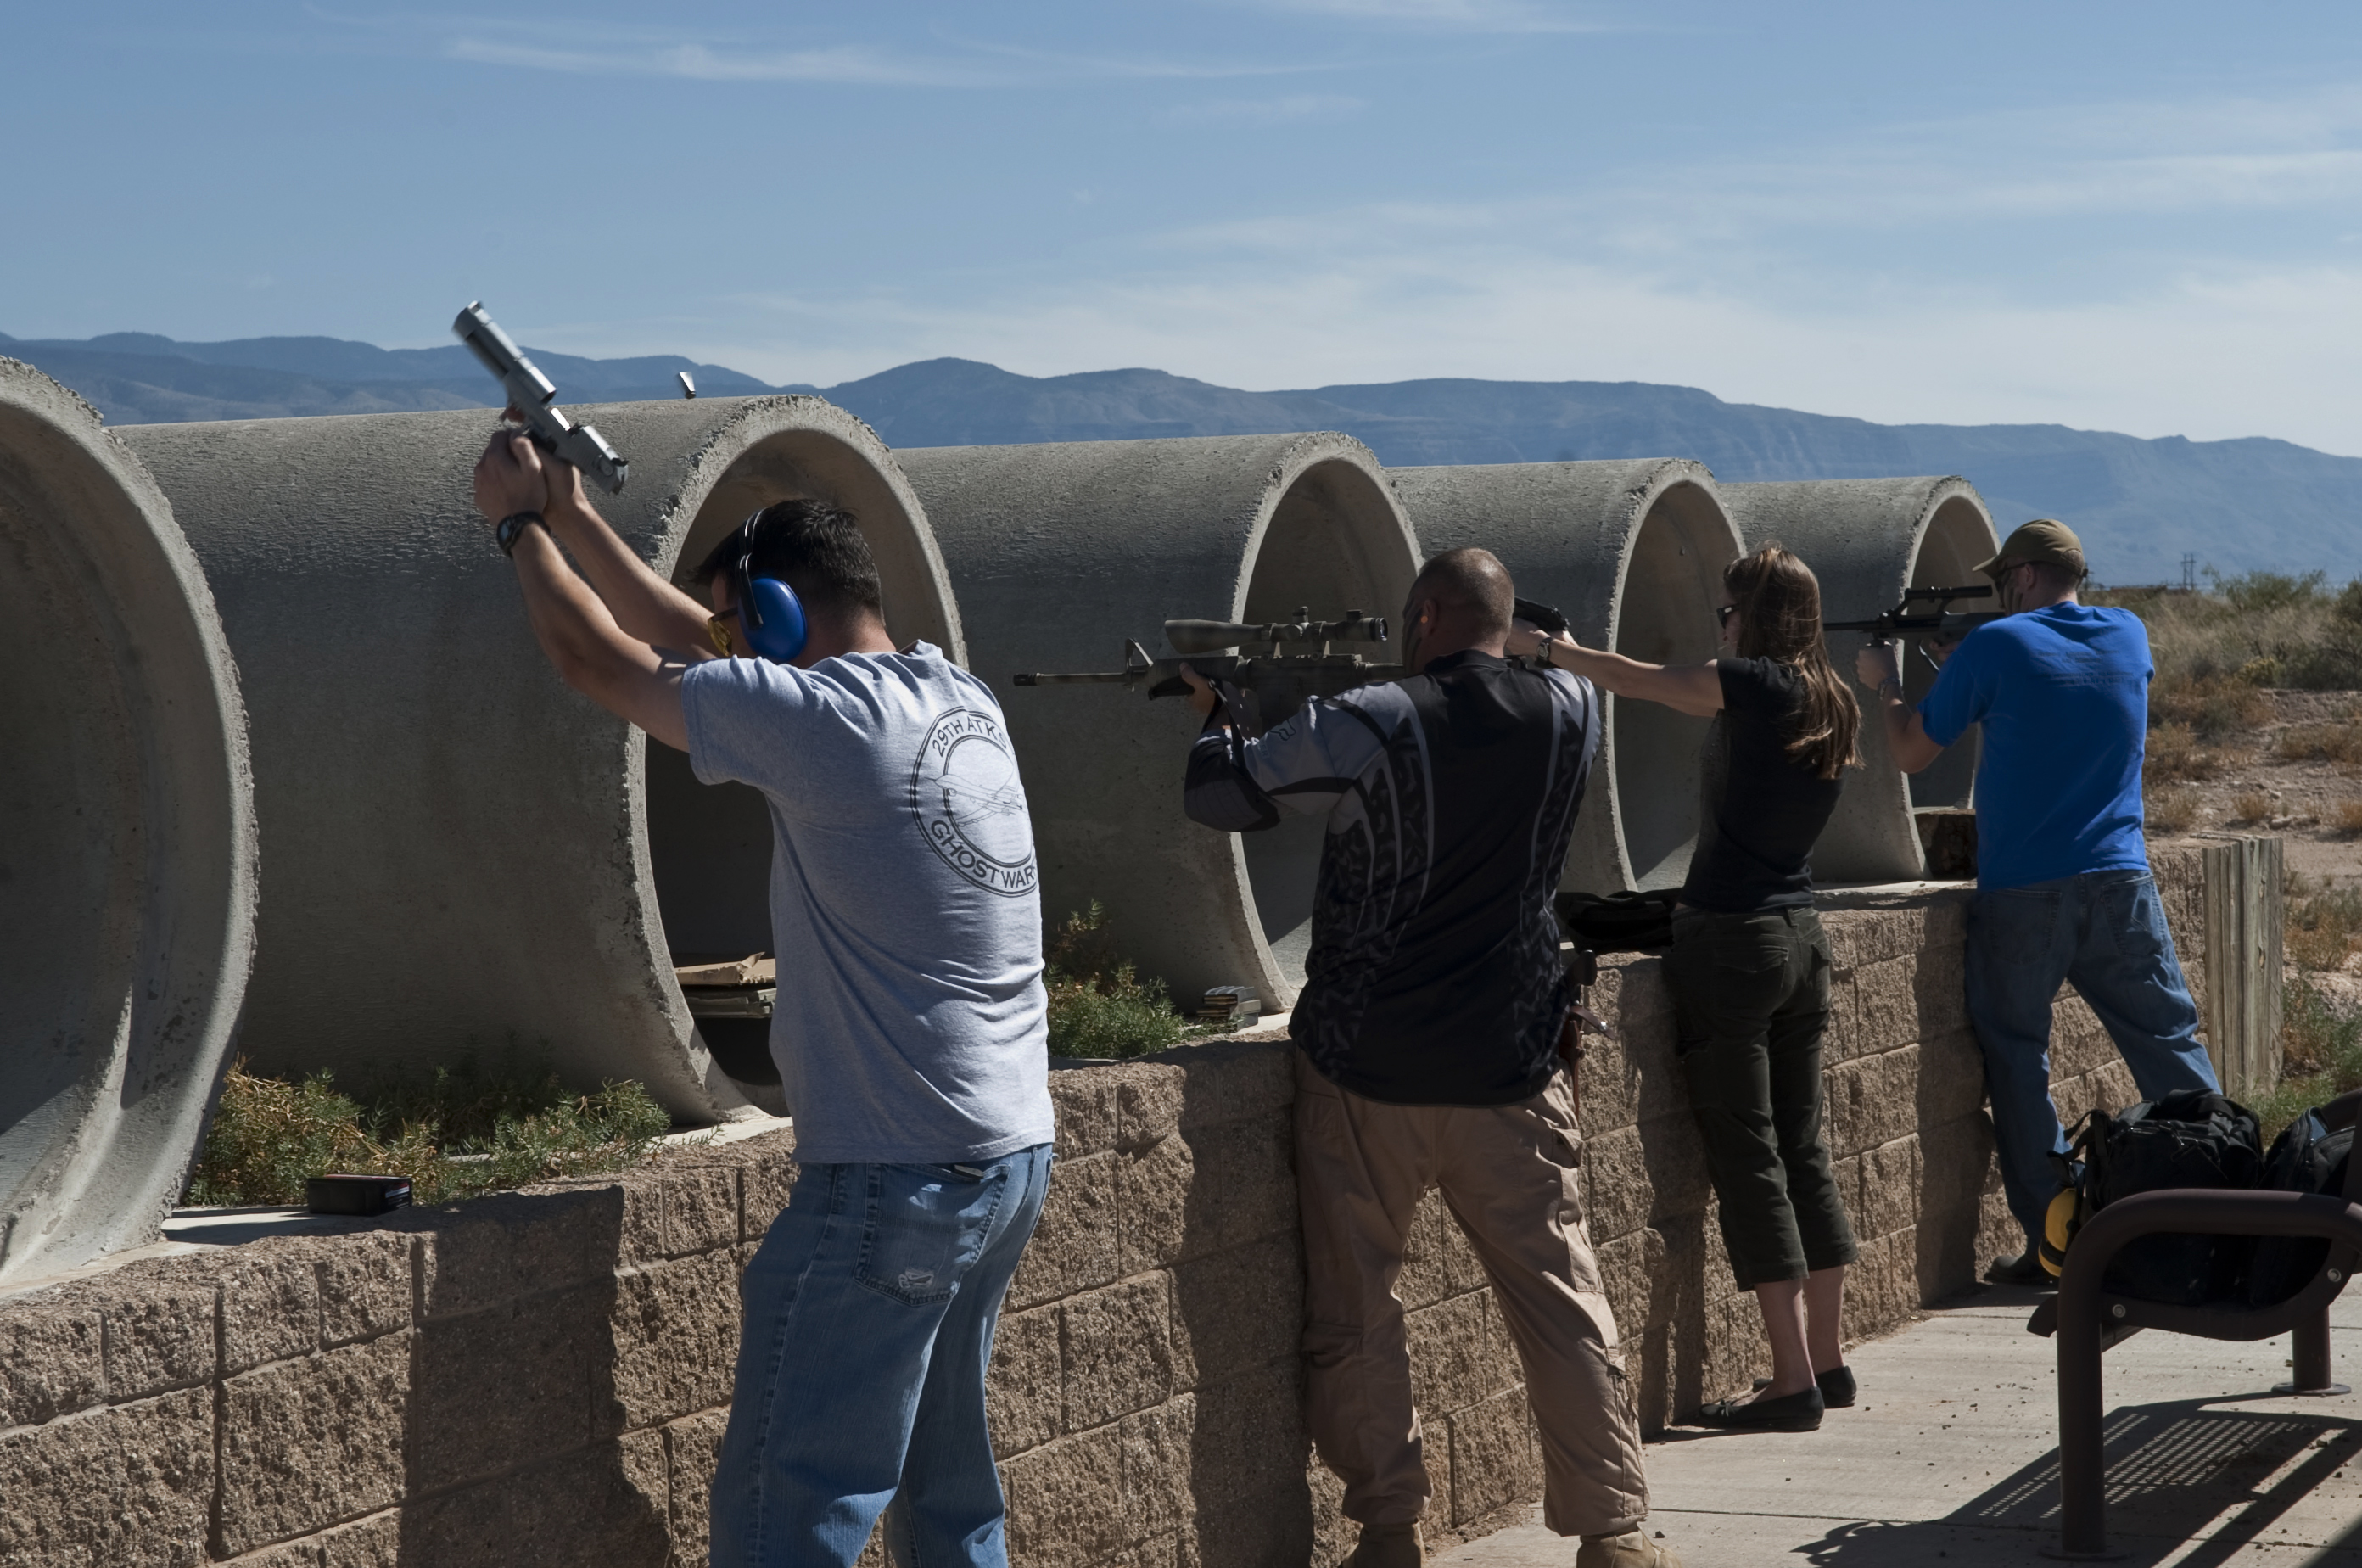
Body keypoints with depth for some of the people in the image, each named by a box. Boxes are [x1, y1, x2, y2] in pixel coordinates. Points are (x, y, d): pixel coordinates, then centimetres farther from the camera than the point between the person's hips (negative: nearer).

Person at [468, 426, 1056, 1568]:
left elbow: (599, 660, -4)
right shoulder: (958, 703, 10)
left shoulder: (824, 720, -15)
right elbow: (692, 646, 21)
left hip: (894, 1182, -9)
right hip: (1011, 1160, 9)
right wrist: (576, 519, 23)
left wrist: (522, 525, 12)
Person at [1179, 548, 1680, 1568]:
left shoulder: (1369, 725, -12)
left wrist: (1212, 712, 16)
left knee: (1352, 1313, 9)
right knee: (1559, 1296, 7)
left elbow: (1216, 794, -3)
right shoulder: (1569, 715, -2)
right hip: (1510, 1071, 3)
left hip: (1367, 1068, -3)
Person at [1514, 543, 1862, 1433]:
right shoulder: (1831, 704, 10)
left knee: (1748, 1158, -5)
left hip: (1731, 941, -8)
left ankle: (1794, 1382, -6)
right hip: (1800, 938, 8)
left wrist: (1537, 646, 9)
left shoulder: (1756, 686, -13)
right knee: (1801, 1147, 15)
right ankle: (1828, 1360, 20)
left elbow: (1634, 681, -4)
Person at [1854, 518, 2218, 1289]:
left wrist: (1885, 682, 22)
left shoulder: (1995, 647, -5)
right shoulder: (2128, 635, 8)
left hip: (2020, 894, -3)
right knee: (2168, 1040, 7)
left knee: (2017, 1058, 5)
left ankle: (2051, 1241, 2)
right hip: (2120, 881, 4)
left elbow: (1911, 753, 3)